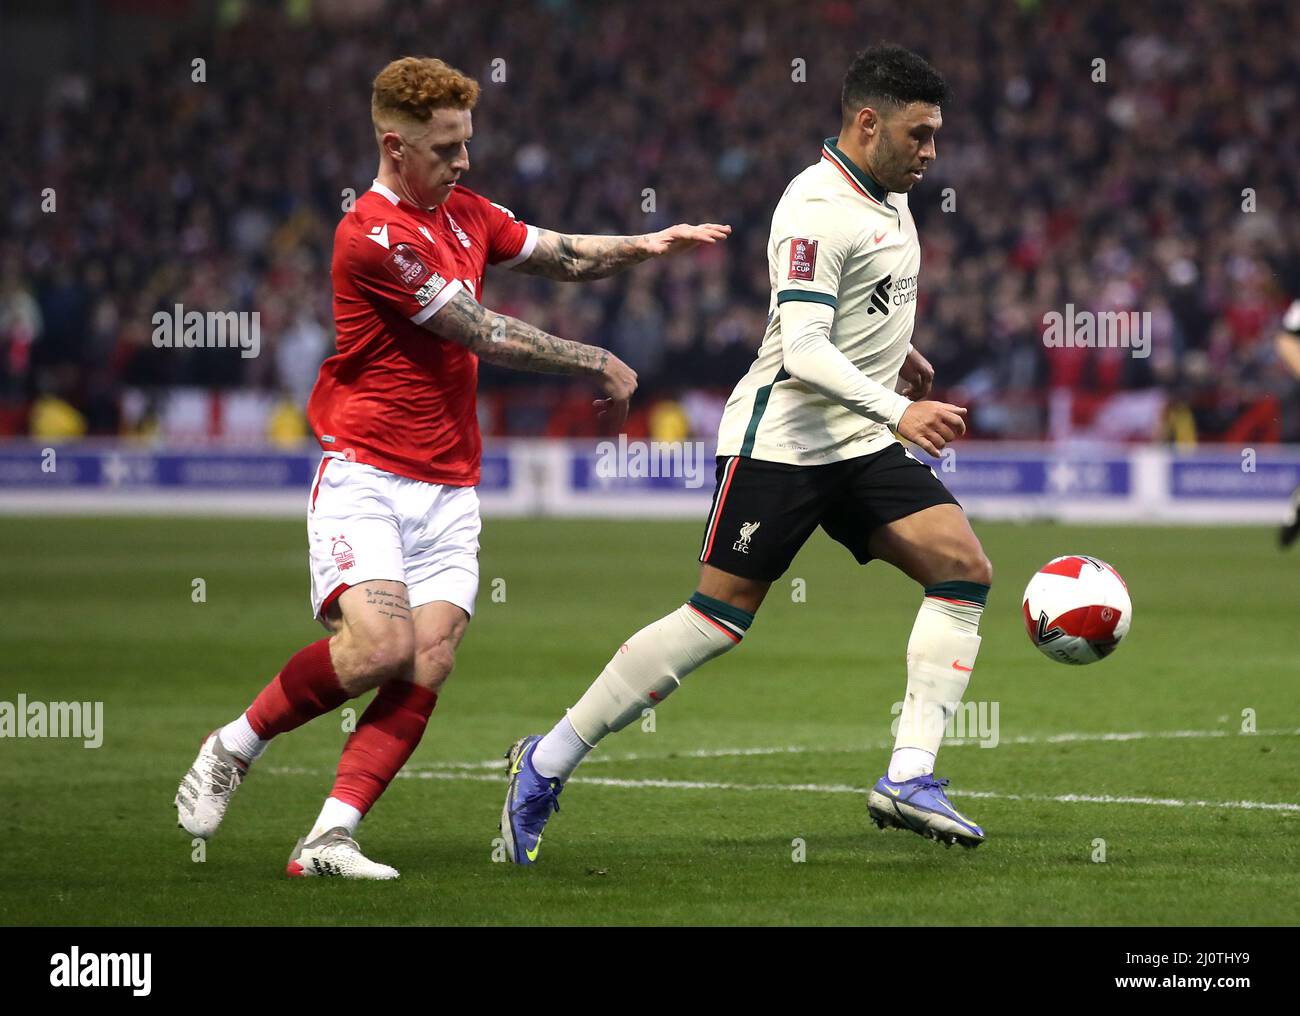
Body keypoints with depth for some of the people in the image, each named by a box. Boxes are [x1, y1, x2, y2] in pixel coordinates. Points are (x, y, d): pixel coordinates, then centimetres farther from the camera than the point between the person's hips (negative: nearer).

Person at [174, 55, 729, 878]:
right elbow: (485, 335, -13)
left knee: (429, 664, -11)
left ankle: (331, 835, -15)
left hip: (449, 488, 7)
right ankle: (234, 747, 0)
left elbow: (563, 256, 25)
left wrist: (644, 246, 5)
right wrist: (599, 366, -3)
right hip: (365, 478, -7)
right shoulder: (373, 234, -14)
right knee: (381, 645, -23)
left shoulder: (465, 214, 13)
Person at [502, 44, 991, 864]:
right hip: (782, 436, -9)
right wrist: (898, 412, -34)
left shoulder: (887, 195, 12)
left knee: (965, 570, -8)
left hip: (860, 443, 9)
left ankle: (909, 778, -11)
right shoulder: (819, 209, -18)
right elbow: (802, 351, -27)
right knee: (720, 618, -10)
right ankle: (548, 763, 3)